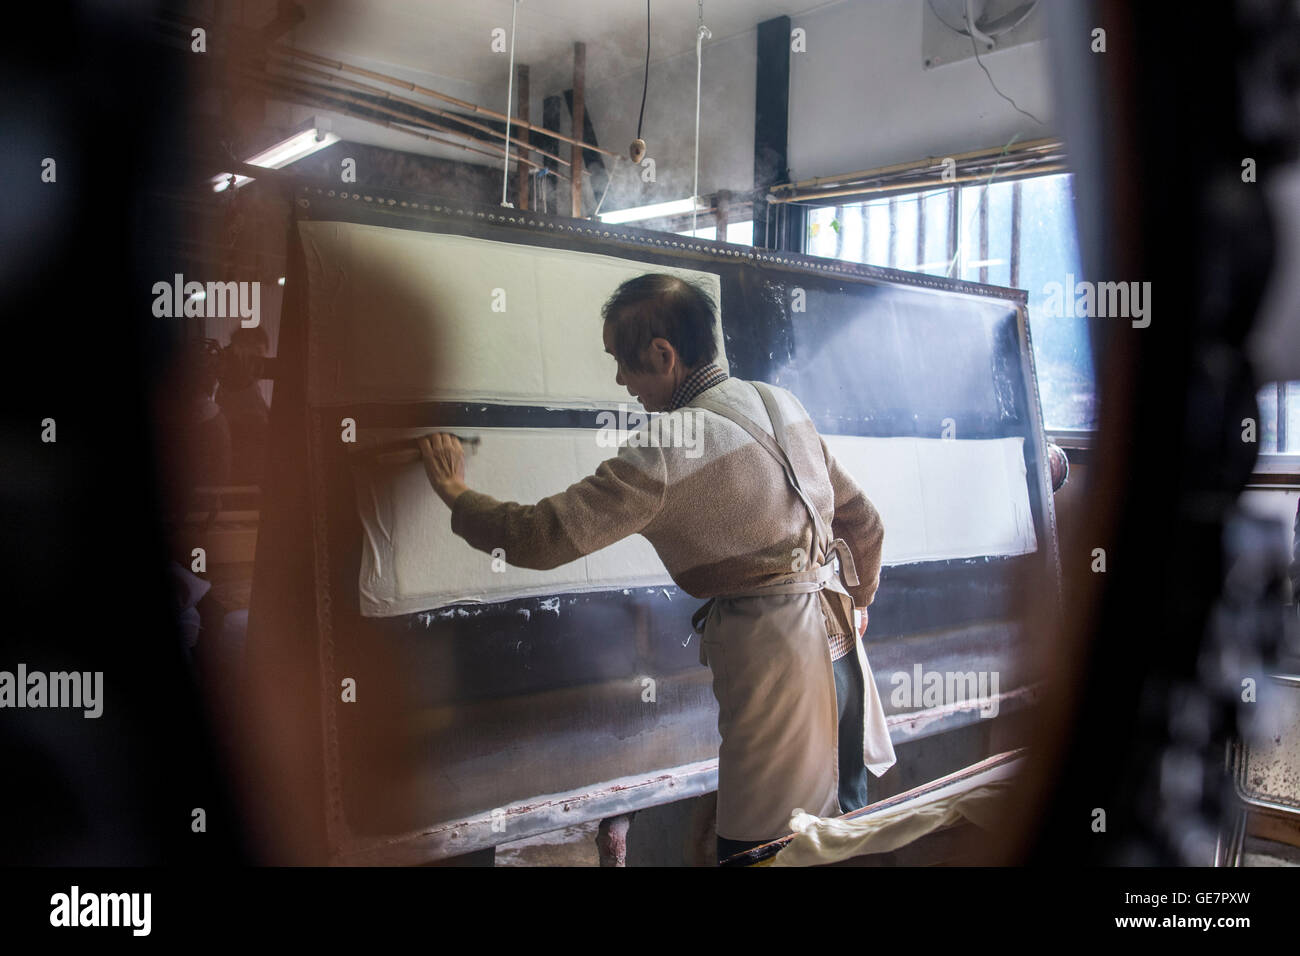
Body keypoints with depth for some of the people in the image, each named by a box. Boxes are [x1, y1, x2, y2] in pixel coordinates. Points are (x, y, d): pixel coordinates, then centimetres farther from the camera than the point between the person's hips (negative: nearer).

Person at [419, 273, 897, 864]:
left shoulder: (666, 451, -16)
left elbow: (539, 539, -14)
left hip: (773, 653, -8)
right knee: (844, 829, 20)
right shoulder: (781, 403, 8)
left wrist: (456, 494, 4)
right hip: (837, 637, 9)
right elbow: (864, 522, 16)